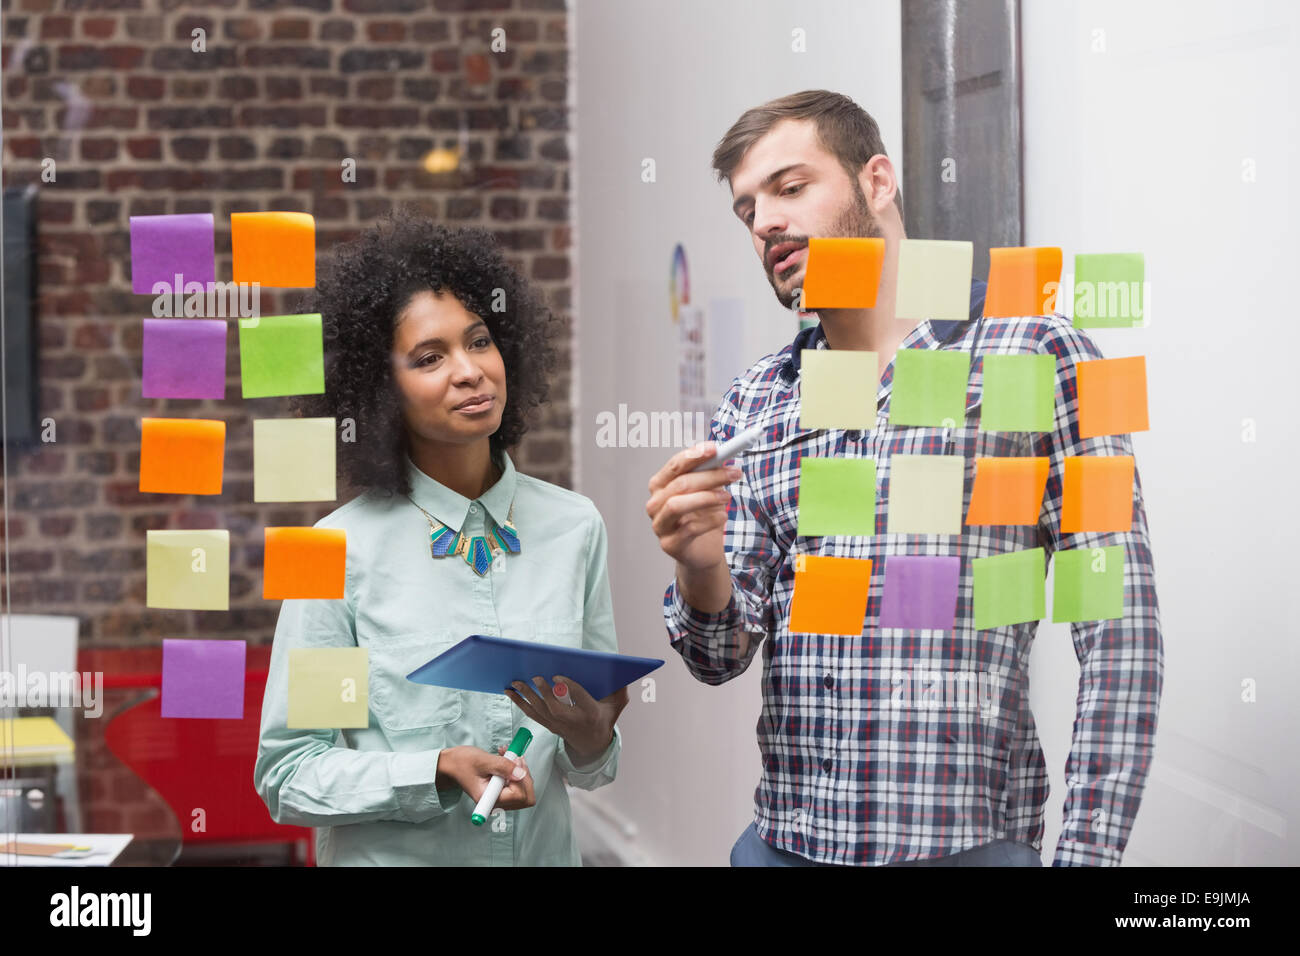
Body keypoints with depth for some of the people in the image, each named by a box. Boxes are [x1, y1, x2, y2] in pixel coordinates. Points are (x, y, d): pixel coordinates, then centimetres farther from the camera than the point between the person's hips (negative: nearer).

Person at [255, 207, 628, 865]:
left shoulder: (574, 527, -3)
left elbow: (593, 773, 4)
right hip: (391, 858, -3)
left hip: (544, 850, 3)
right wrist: (438, 771, -22)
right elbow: (287, 776, -12)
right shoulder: (344, 549, -13)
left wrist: (589, 740, -16)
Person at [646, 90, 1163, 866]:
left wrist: (1088, 851, -15)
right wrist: (701, 568, -15)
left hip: (968, 840, -4)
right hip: (785, 839, 4)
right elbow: (722, 657, 7)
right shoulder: (755, 404, 10)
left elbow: (1119, 629, -8)